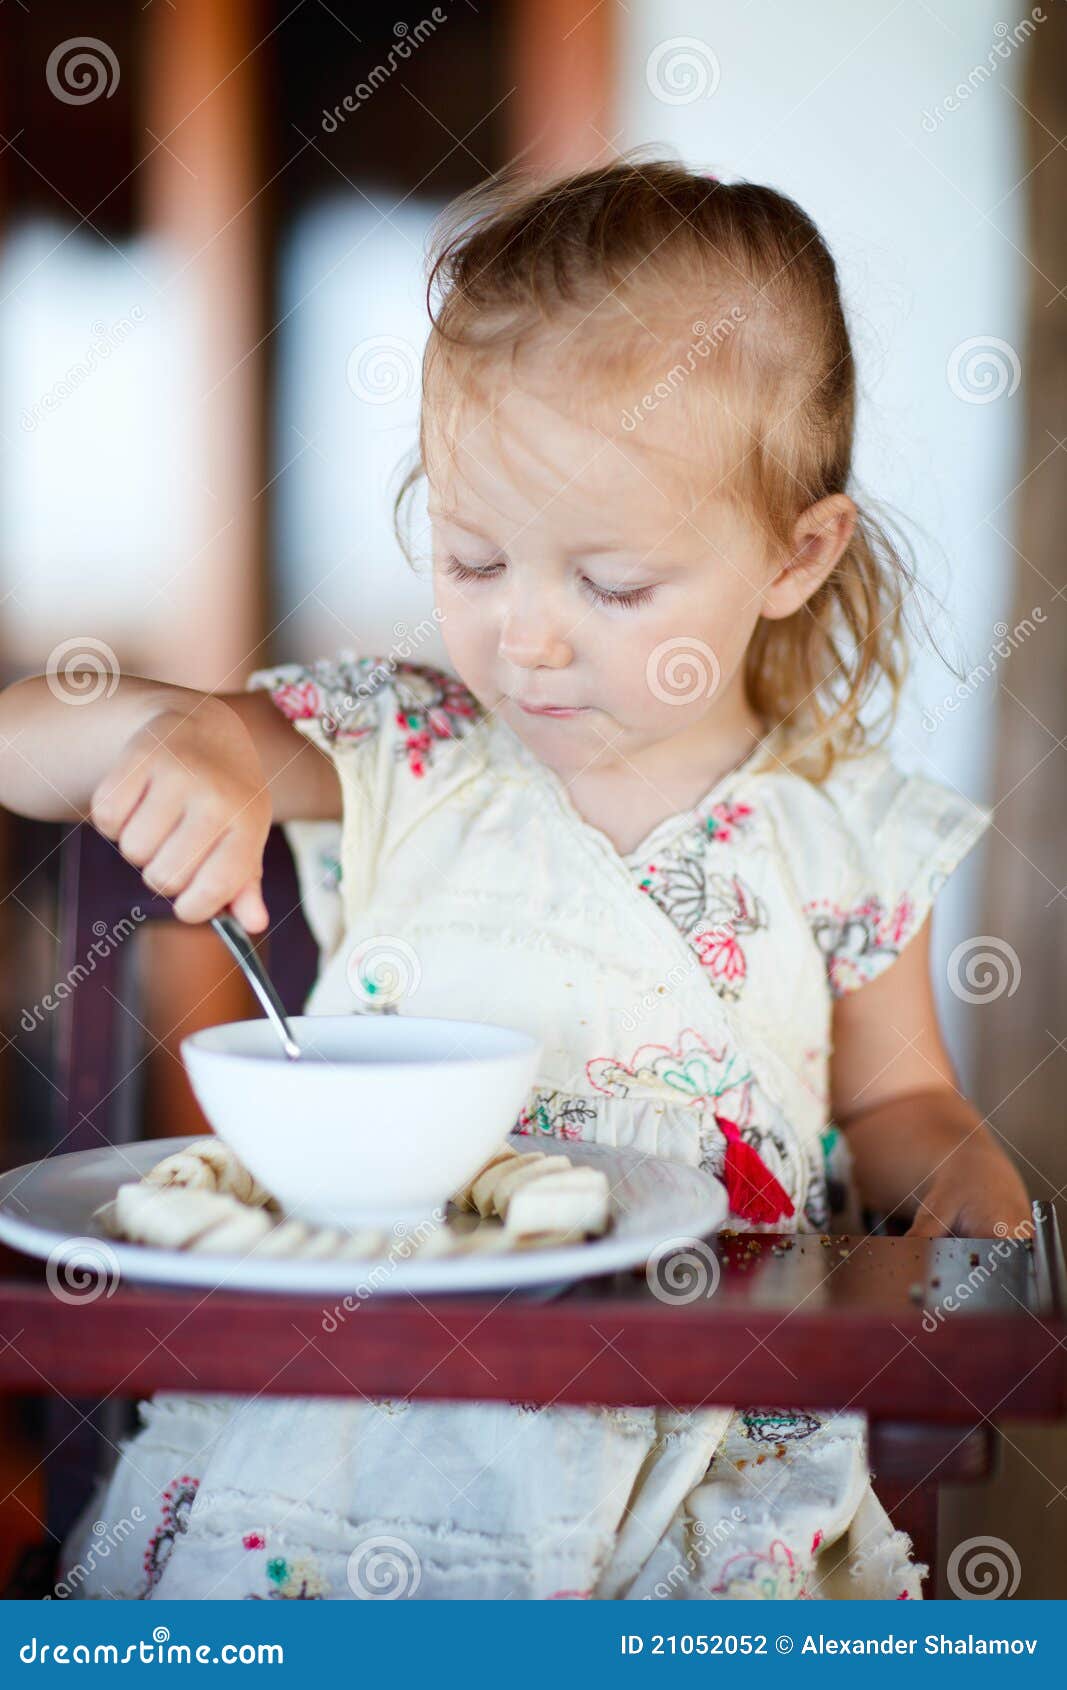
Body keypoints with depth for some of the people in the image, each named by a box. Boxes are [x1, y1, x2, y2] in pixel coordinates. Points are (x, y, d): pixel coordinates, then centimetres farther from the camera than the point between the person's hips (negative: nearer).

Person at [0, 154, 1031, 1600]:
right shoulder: (389, 751, 0)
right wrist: (173, 731, -22)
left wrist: (959, 1169, -4)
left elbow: (892, 1101, 18)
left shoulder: (848, 832, 2)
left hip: (710, 1455, 1)